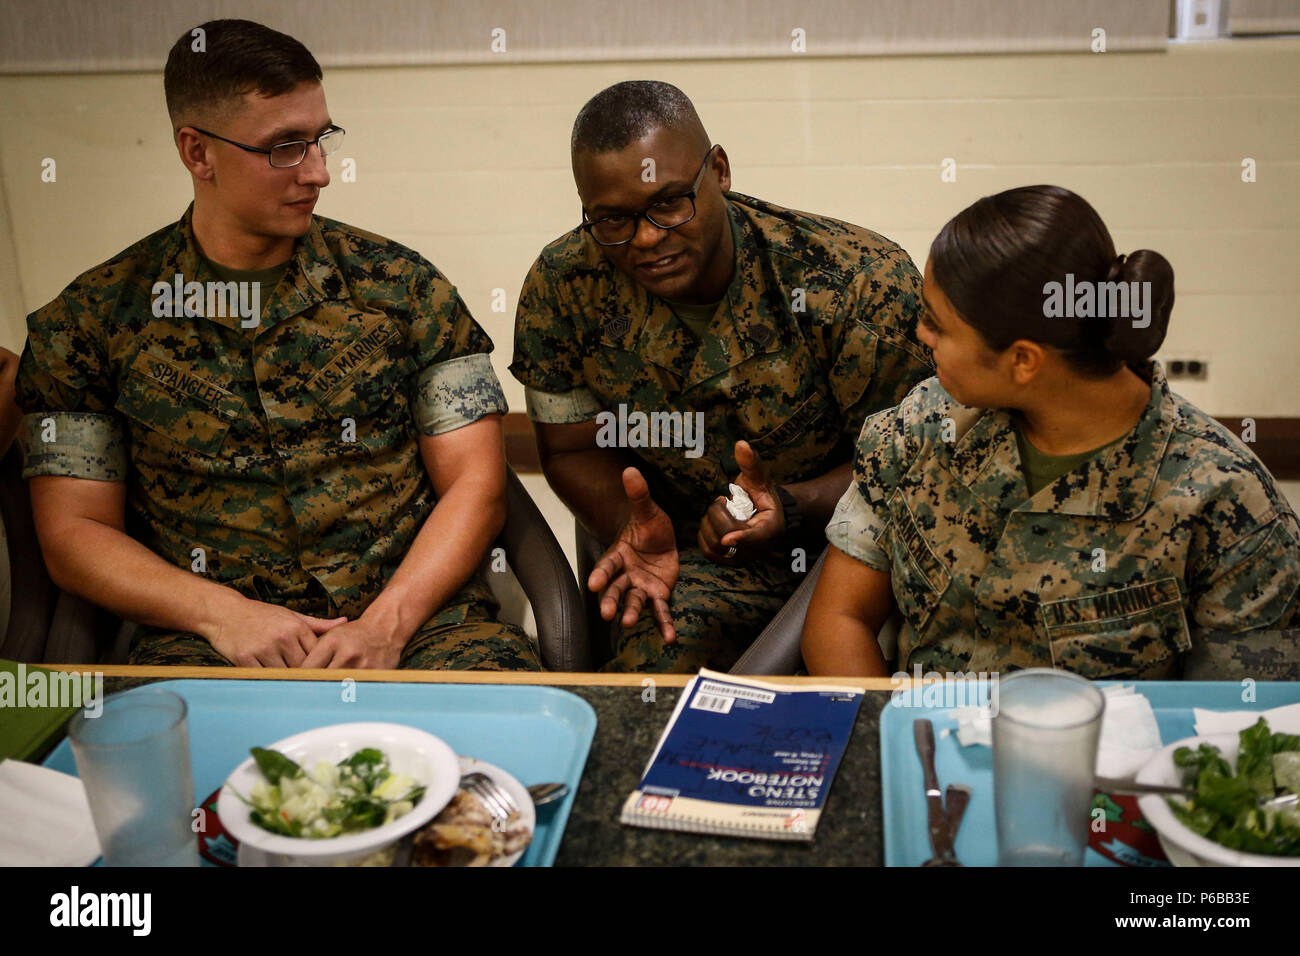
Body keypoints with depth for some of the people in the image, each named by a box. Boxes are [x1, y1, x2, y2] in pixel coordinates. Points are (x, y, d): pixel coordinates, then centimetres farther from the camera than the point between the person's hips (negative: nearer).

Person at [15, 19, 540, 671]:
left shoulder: (400, 285, 8)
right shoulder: (92, 318, 7)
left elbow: (476, 483, 5)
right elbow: (74, 532, 6)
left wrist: (387, 623, -10)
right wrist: (220, 612, -10)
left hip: (415, 615, 1)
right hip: (207, 642, -1)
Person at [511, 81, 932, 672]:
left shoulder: (863, 282, -20)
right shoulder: (561, 289, -10)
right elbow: (573, 450, 2)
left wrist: (790, 510, -30)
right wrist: (634, 533, -19)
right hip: (694, 557, 1)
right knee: (656, 656, -29)